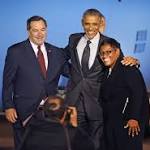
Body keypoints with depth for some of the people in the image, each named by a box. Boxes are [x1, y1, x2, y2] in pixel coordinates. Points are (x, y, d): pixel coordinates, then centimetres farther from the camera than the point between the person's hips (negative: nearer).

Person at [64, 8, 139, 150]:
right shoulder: (74, 39, 4)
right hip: (74, 100, 3)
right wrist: (72, 71, 10)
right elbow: (64, 56, 22)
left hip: (96, 101, -3)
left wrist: (132, 61, -24)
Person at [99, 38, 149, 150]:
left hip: (128, 122, -8)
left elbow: (138, 93, -18)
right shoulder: (107, 72, 16)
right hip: (111, 122, 8)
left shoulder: (128, 69, -11)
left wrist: (134, 118, -22)